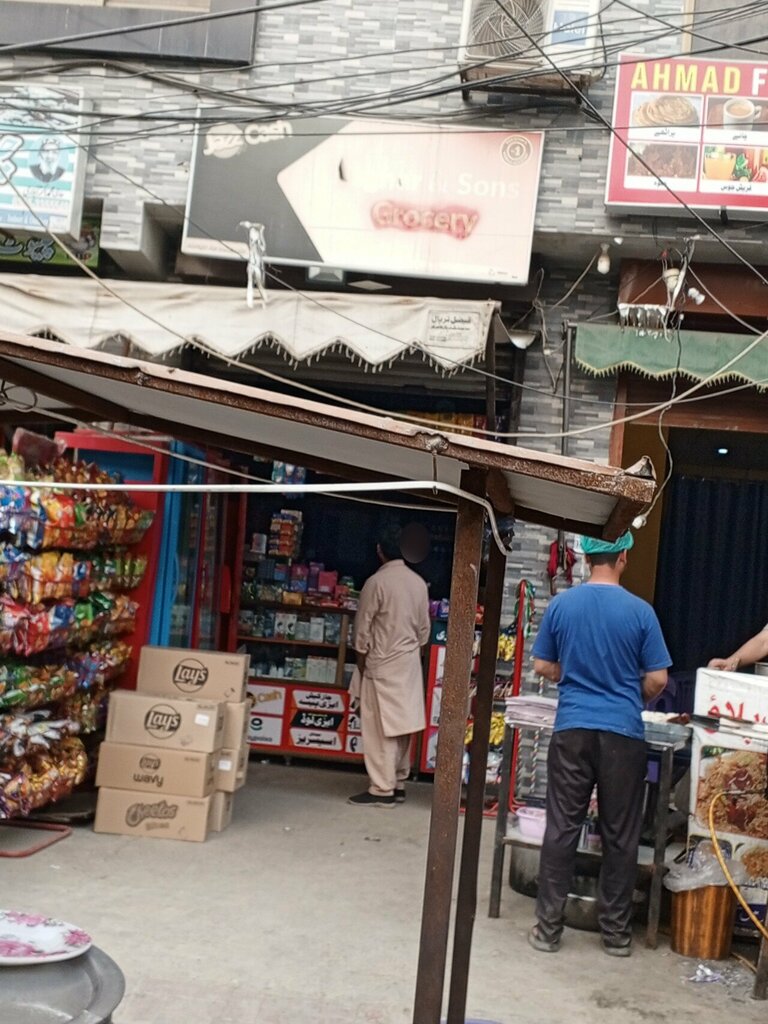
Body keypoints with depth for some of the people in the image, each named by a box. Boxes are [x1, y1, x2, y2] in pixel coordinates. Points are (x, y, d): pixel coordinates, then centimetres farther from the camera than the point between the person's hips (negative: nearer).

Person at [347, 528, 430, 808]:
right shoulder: (419, 583, 4)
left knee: (380, 728, -2)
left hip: (383, 664, -6)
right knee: (402, 726, 12)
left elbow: (363, 629, -9)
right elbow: (424, 628, 9)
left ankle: (382, 789, 0)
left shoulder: (377, 582, -13)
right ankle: (398, 784, 19)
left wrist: (361, 661, 3)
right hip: (410, 664, 6)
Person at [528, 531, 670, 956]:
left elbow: (542, 667, 7)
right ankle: (616, 932, 20)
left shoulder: (560, 605, -1)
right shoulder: (640, 611, -6)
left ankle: (548, 928, 12)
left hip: (571, 730, 2)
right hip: (622, 734, -1)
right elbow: (657, 680, -3)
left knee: (561, 829, 7)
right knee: (620, 836, 10)